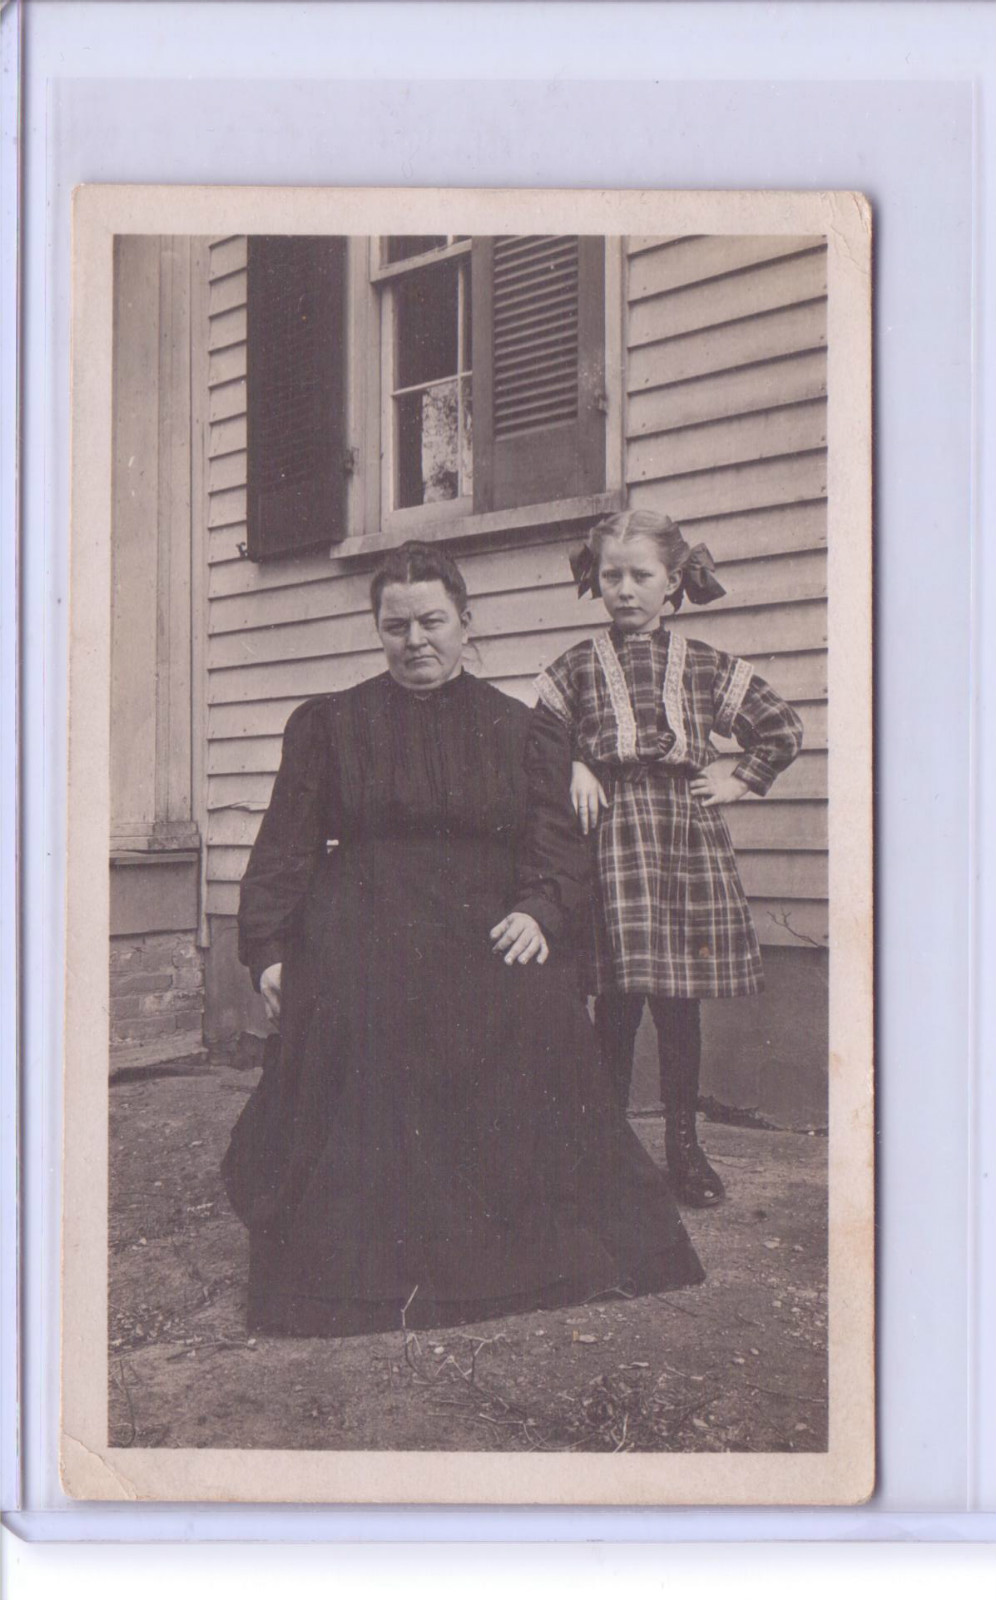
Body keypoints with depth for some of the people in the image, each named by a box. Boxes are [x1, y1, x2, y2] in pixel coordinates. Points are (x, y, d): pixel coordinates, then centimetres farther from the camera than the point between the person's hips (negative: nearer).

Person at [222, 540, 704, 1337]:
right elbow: (287, 846, 9)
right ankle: (373, 1264, -20)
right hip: (363, 934, -1)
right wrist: (268, 946, -3)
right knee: (363, 1023, -30)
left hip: (483, 933, 1)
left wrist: (537, 911, -13)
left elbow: (557, 844, 8)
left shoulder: (520, 731, 16)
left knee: (538, 1011, -27)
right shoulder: (329, 724, 14)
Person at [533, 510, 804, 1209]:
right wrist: (572, 770, -1)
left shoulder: (706, 665, 9)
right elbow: (536, 739, 16)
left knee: (681, 997, 6)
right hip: (613, 837, -1)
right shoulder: (580, 665, 7)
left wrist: (741, 781, 9)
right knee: (617, 996, -3)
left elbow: (783, 727, 19)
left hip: (690, 838, 1)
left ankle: (684, 1140, 21)